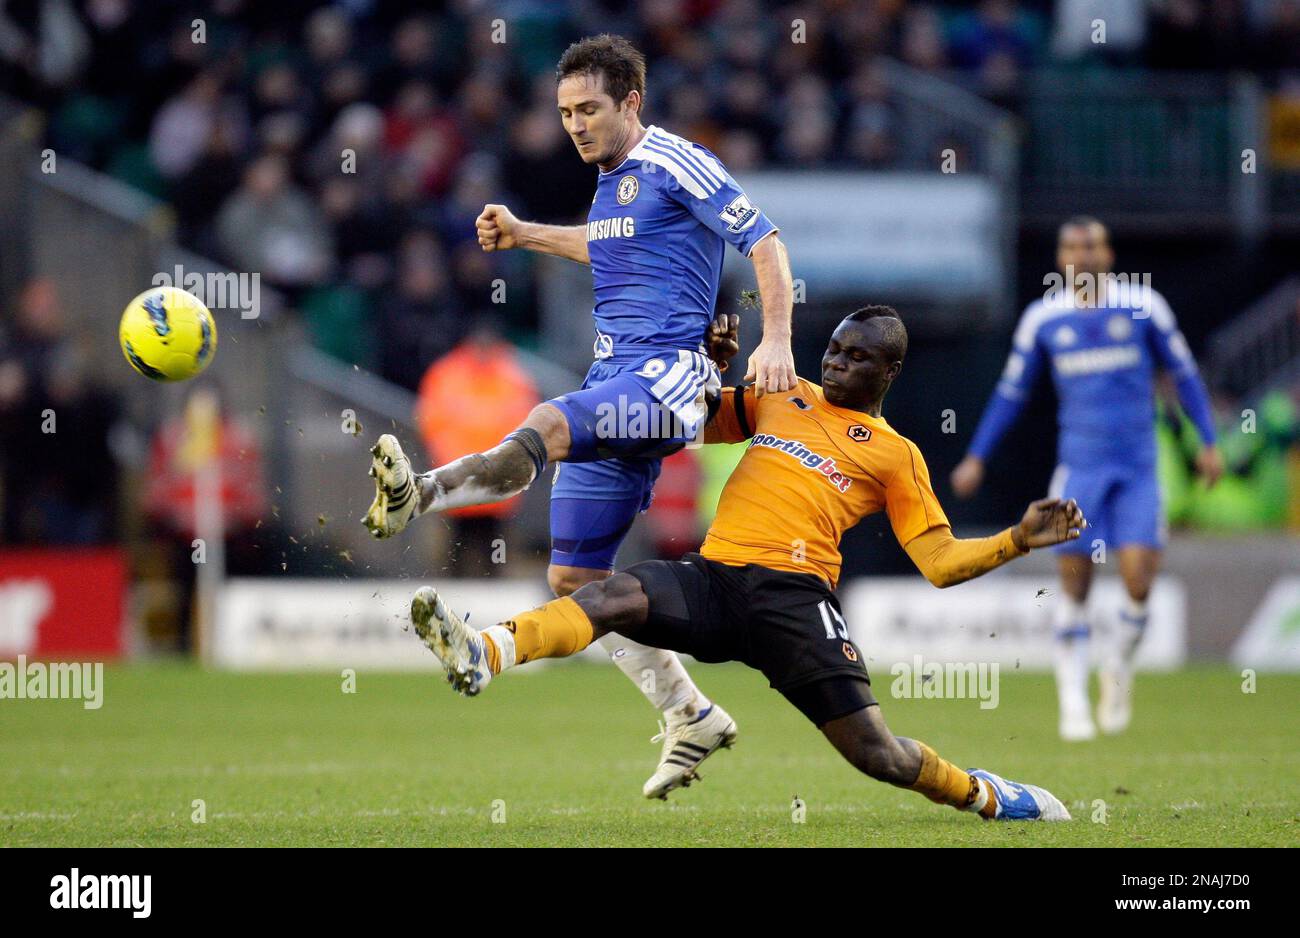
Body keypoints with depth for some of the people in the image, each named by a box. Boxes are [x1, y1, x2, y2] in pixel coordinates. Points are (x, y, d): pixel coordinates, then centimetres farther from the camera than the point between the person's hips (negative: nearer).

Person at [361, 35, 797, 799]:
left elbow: (765, 242, -9)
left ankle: (417, 497, -61)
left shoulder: (675, 164, -5)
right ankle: (692, 718, 15)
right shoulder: (610, 180, 19)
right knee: (574, 578, 6)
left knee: (547, 426, -37)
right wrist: (524, 235, 34)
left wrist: (777, 342, -21)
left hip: (667, 377, -9)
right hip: (615, 390, 9)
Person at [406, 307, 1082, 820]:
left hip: (793, 592, -3)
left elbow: (941, 562, 9)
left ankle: (985, 795, 16)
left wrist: (1019, 540, -6)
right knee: (614, 595, -29)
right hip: (712, 578, 3)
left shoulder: (895, 455, 14)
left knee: (875, 753, -13)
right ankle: (483, 655, -52)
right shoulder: (783, 396, 25)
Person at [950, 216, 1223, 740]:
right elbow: (1011, 392, 15)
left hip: (1138, 466, -1)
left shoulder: (1142, 306, 1)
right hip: (1079, 466, 1)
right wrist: (976, 456, 11)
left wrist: (1208, 441, 5)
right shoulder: (1042, 318, 5)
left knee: (1138, 580, -12)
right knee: (1074, 589, -4)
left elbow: (1184, 373, 10)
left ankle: (1119, 667, 17)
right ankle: (1073, 702, 7)